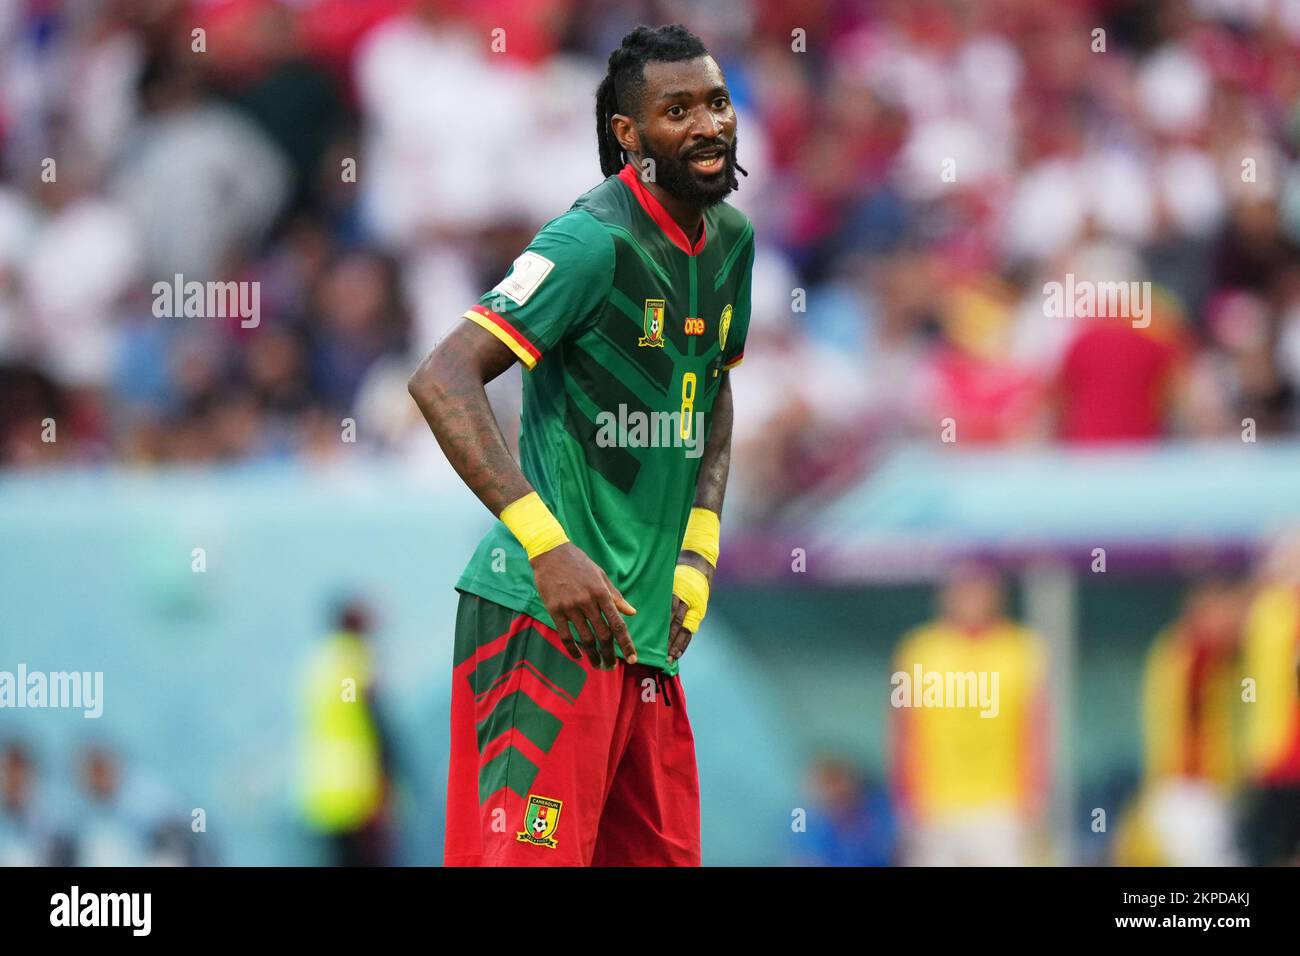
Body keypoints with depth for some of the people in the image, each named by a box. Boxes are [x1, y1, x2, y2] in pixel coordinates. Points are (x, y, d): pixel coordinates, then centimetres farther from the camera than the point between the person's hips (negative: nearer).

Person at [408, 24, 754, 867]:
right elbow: (443, 381, -22)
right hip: (547, 622, -9)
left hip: (644, 629, 9)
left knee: (664, 853, 10)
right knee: (529, 854, -13)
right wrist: (546, 544, -27)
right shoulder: (594, 241, -14)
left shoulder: (729, 241, 12)